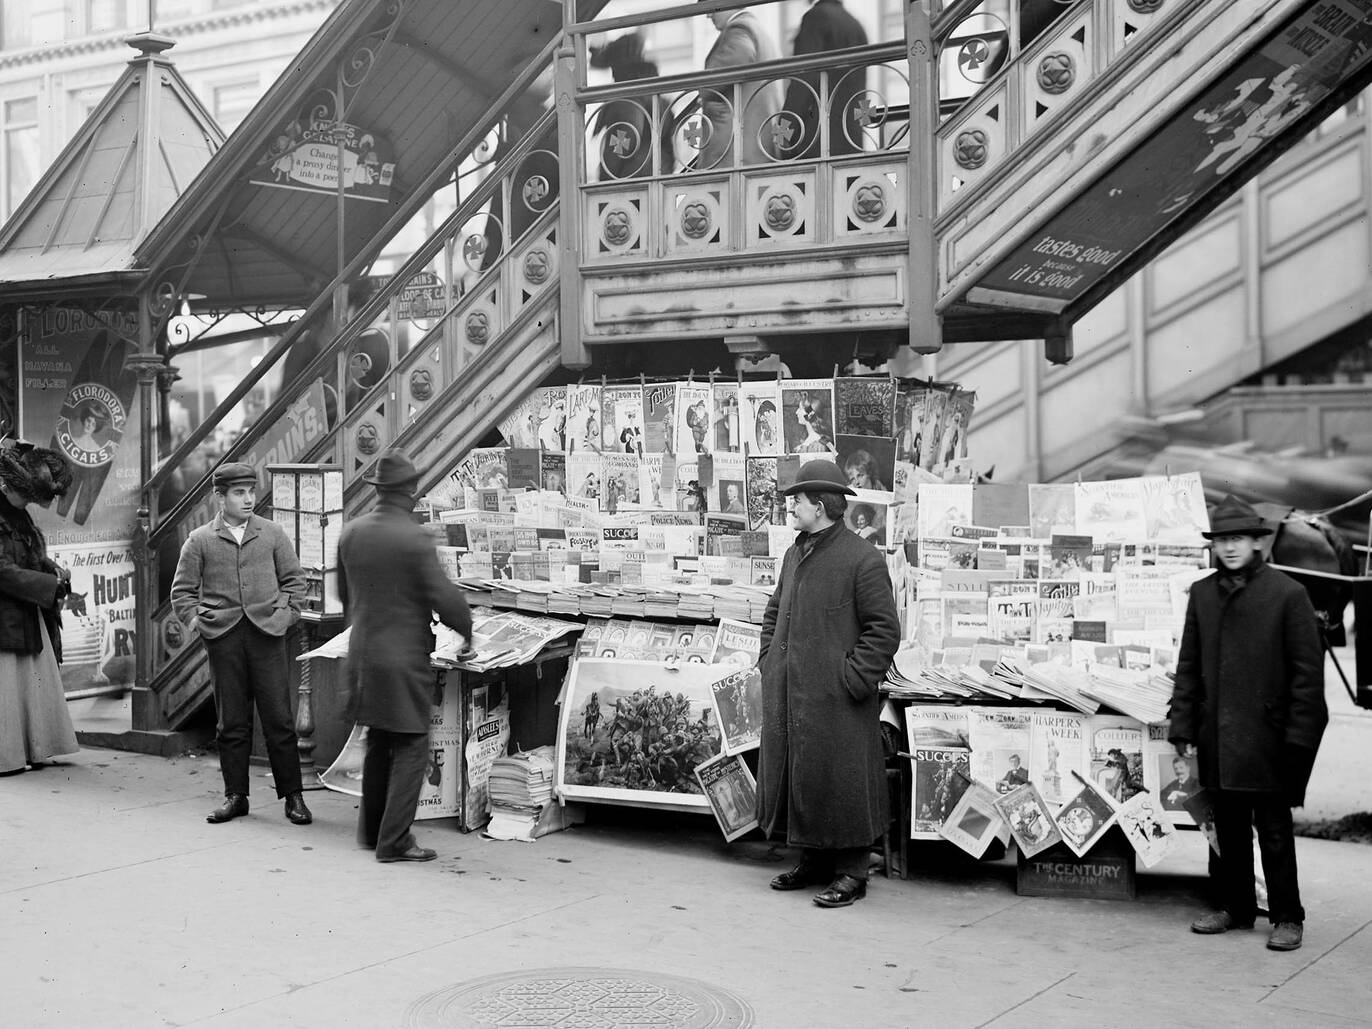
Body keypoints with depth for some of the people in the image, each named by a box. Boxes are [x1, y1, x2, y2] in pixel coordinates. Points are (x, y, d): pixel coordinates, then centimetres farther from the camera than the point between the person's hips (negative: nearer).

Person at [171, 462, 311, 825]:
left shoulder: (272, 534, 8)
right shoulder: (199, 540, 6)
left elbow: (294, 579, 12)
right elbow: (182, 590, 11)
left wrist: (286, 615, 2)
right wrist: (196, 620, 0)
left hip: (267, 634, 0)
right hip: (223, 636, 0)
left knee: (279, 719, -1)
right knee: (232, 721, 6)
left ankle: (293, 796, 7)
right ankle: (235, 796, 16)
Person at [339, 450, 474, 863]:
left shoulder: (350, 533, 4)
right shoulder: (414, 538, -16)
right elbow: (444, 597, -16)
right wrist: (466, 632, 1)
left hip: (362, 654, 7)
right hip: (405, 657, -7)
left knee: (378, 744, 20)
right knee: (410, 748, 2)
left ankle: (371, 830, 28)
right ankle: (394, 841, 2)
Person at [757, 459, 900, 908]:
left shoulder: (862, 561, -11)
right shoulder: (794, 555, 14)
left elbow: (884, 630, -12)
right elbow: (774, 613, 26)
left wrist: (854, 680, -16)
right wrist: (768, 659, 14)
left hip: (836, 702, -8)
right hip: (786, 695, 8)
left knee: (838, 782, -1)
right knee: (793, 777, 13)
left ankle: (851, 874, 10)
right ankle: (813, 862, 27)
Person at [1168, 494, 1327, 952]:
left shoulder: (1287, 594, -6)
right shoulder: (1202, 593, 7)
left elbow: (1307, 670, -7)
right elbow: (1188, 665, 11)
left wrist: (1297, 738, -10)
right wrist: (1183, 727, 5)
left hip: (1267, 734, -5)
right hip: (1217, 736, 5)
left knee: (1273, 830, 2)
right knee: (1229, 827, 14)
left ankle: (1287, 918, 14)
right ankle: (1237, 909, 27)